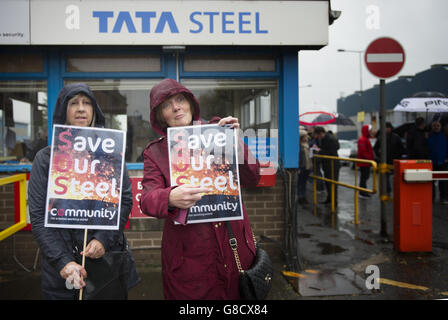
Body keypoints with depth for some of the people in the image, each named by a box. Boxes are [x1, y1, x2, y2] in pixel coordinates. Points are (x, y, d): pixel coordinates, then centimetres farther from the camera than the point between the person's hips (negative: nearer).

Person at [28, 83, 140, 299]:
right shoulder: (45, 158, 1)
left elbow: (126, 199, 0)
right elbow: (38, 215, -4)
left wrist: (104, 238, -15)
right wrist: (62, 261, -15)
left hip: (108, 256, 1)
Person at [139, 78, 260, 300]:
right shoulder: (155, 152, 3)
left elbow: (251, 180, 1)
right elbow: (147, 199, -11)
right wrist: (170, 198, -32)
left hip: (234, 243, 1)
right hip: (188, 254, -1)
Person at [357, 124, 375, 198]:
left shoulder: (366, 139, 19)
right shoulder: (362, 139, -16)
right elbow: (363, 152, -24)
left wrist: (371, 159, 19)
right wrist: (369, 159, -21)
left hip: (367, 162, 11)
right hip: (364, 162, -11)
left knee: (365, 176, 13)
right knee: (364, 176, -8)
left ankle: (363, 192, 20)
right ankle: (362, 193, -4)